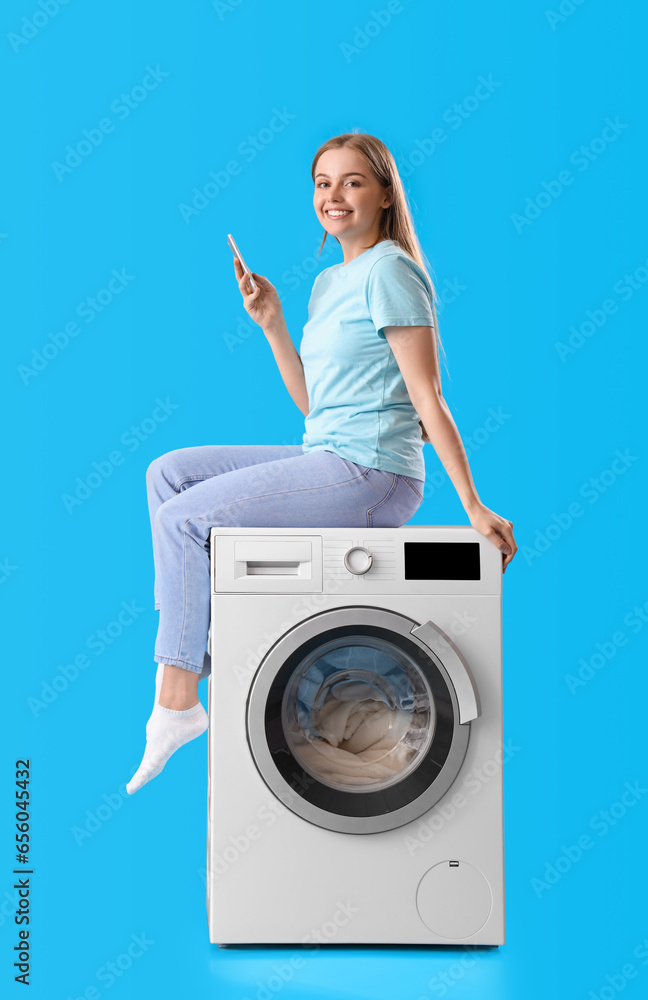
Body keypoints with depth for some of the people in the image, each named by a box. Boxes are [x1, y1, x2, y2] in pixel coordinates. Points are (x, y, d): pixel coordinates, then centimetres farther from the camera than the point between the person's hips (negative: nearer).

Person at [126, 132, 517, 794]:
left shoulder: (389, 272, -10)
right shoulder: (329, 282, 18)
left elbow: (427, 400, -13)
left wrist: (474, 506, -16)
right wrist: (271, 322, 8)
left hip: (371, 475, -10)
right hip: (325, 462, 10)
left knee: (184, 518, -13)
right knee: (167, 474, 7)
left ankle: (177, 701, -5)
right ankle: (188, 643, -2)